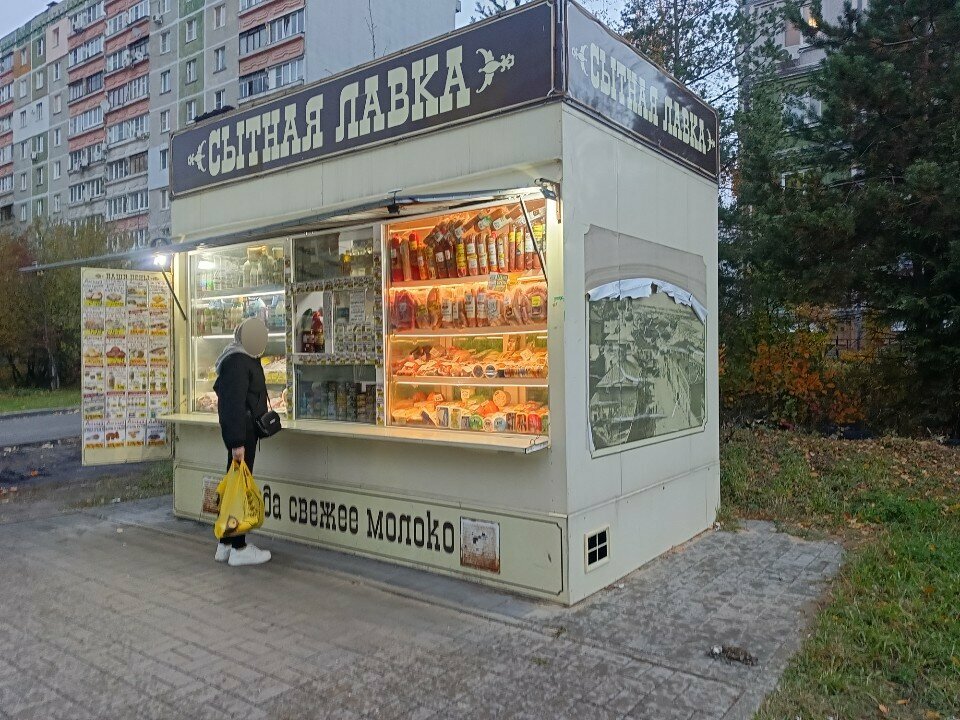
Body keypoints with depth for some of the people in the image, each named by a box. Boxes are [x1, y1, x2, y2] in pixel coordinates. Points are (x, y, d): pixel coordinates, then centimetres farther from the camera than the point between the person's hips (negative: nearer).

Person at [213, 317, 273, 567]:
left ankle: (226, 544, 25)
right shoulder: (239, 362, -19)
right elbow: (235, 403, -24)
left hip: (242, 429, 11)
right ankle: (239, 548, 5)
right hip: (242, 431, -11)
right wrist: (237, 442, -26)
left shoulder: (245, 358, 13)